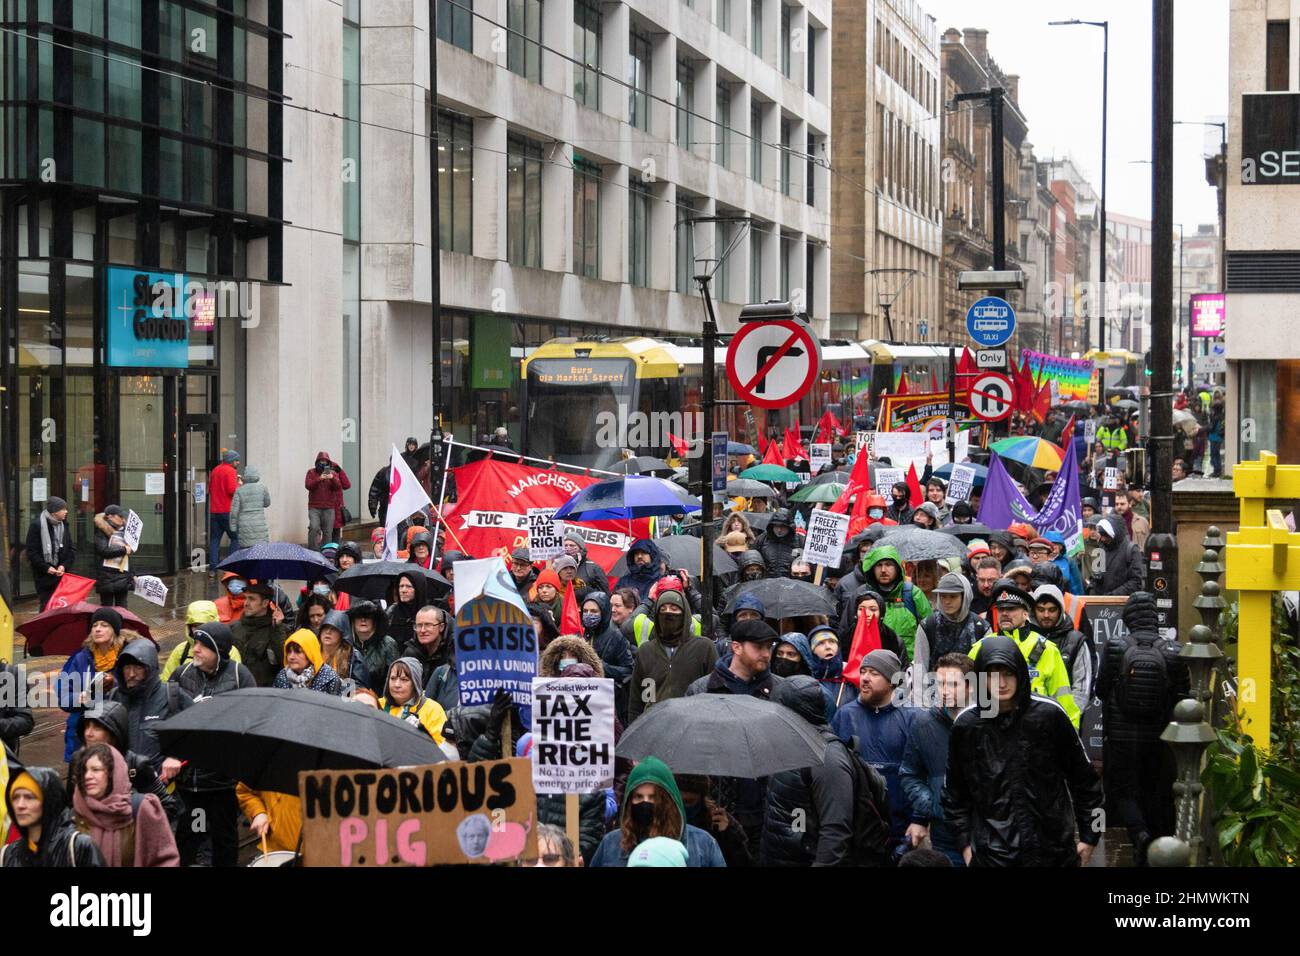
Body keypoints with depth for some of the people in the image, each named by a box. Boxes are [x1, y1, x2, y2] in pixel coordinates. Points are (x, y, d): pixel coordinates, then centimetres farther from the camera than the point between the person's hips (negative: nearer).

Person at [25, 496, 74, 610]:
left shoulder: (63, 525, 9)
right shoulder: (37, 525, -7)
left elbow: (71, 550, 9)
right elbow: (32, 552, -8)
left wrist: (64, 565, -8)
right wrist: (46, 568, -15)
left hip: (61, 574, 5)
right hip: (43, 575, -5)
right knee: (47, 605, -4)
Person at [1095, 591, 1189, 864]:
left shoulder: (1115, 647, -11)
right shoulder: (1172, 652, -8)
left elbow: (1101, 689, -5)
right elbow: (1182, 696, -4)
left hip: (1121, 735, -2)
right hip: (1158, 737, 2)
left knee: (1122, 790, 8)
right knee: (1157, 794, 16)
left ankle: (1139, 832, -16)